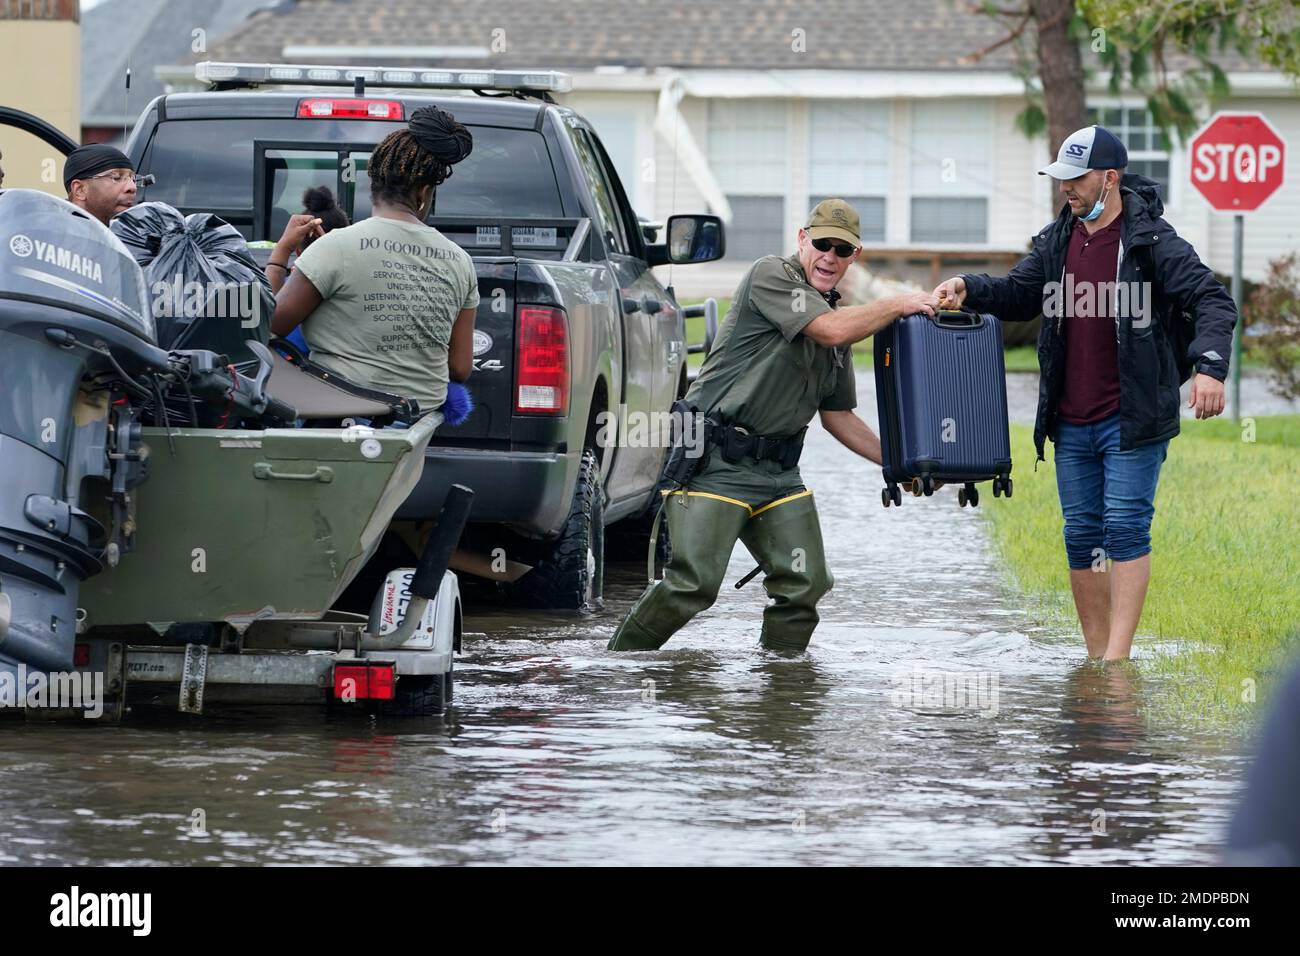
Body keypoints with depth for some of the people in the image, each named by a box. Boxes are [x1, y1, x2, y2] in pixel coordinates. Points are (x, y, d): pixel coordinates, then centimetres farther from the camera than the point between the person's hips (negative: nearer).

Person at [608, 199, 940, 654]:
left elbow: (838, 415, 24)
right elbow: (831, 330, -19)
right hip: (716, 460, -8)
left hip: (778, 470, 8)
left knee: (804, 584, -3)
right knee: (693, 583, -15)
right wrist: (899, 305, -6)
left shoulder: (840, 314, 19)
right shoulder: (771, 275, -5)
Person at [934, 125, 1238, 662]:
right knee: (1082, 534, 8)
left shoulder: (1151, 241, -10)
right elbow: (1019, 295, 21)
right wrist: (969, 289, 2)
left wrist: (1209, 366, -29)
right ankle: (1095, 658, 15)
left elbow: (1213, 301, -14)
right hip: (1072, 422, 6)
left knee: (1126, 526, -10)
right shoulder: (1057, 240, 9)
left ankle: (1118, 659, -12)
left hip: (1133, 418, -6)